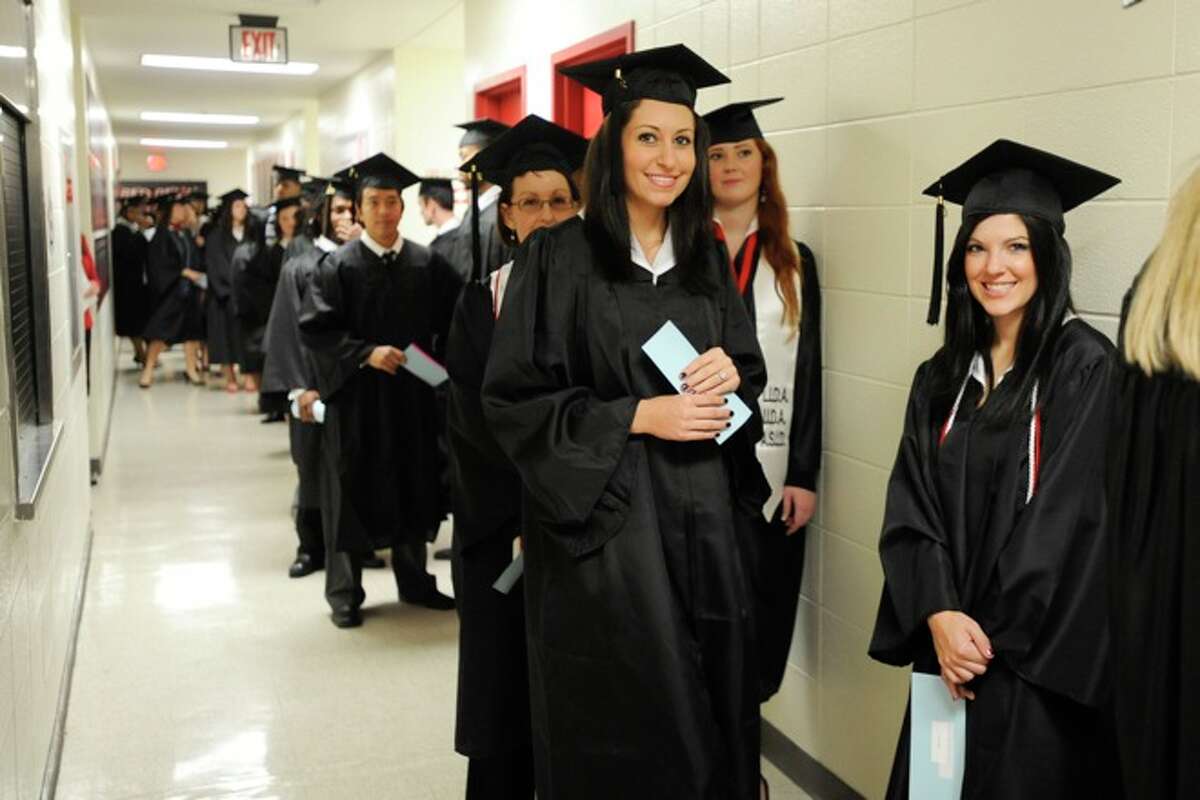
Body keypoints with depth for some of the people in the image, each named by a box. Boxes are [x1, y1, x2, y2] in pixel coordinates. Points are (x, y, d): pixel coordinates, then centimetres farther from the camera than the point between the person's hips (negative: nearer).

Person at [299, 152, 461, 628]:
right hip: (357, 396, -3)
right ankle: (344, 593, 18)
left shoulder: (427, 263, 3)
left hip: (414, 395, 3)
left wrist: (439, 361, -7)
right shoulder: (338, 266, -6)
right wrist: (366, 353, -21)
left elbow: (450, 324, 8)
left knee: (414, 487, 12)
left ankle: (414, 581, 28)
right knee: (353, 492, 5)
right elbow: (314, 330, -11)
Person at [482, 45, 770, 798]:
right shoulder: (559, 255, -7)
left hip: (702, 512, 5)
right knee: (620, 728, 3)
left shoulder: (707, 261, 9)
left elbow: (750, 375, 15)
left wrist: (730, 375, -8)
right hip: (604, 518, -4)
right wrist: (638, 415, -17)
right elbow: (514, 400, -10)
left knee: (707, 712, 10)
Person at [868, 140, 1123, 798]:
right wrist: (939, 614, -12)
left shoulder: (1084, 368, -10)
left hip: (1042, 662, -5)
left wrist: (992, 640, -10)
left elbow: (1071, 522, -14)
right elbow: (911, 507, 2)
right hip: (948, 646, 5)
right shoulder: (942, 377, 7)